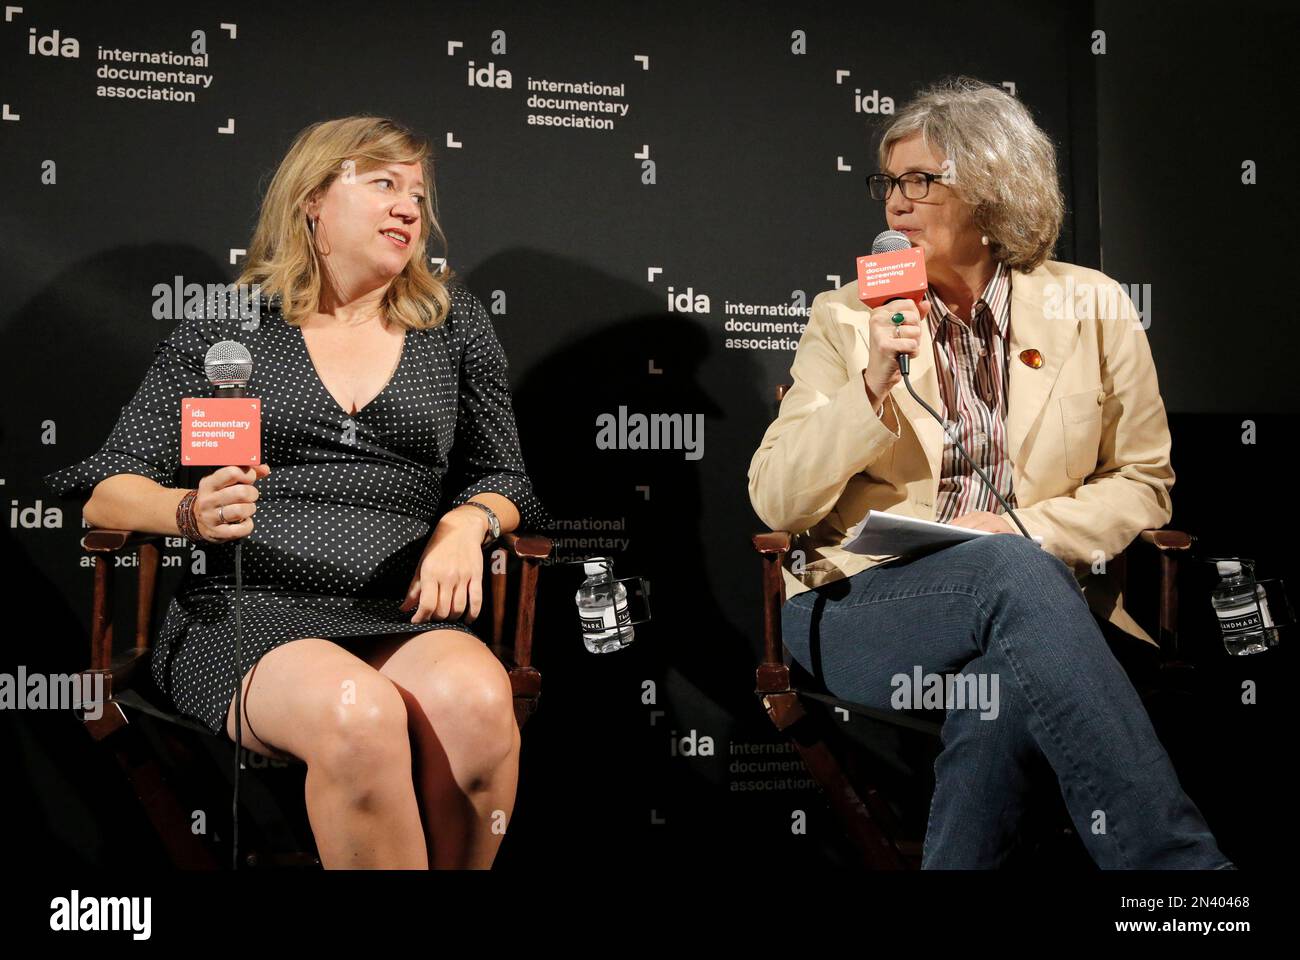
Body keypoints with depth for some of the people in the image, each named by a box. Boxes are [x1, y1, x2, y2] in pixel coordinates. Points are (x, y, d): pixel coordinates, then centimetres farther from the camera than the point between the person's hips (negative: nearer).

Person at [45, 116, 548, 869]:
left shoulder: (454, 321, 18)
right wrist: (193, 513, -13)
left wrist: (466, 523, -1)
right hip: (246, 611, -2)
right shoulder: (221, 329, 12)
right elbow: (107, 491, 10)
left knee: (476, 700, -35)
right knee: (357, 714, -37)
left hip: (400, 614, 2)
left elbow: (505, 476, 23)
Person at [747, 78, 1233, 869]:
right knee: (1014, 574, -35)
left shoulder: (1091, 307, 8)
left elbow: (1142, 483, 11)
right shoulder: (847, 317, 8)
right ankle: (1185, 862, -36)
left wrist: (1023, 528, -7)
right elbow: (775, 502, 2)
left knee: (1007, 677, -38)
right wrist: (872, 385, -12)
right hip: (862, 605, 0)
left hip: (1034, 585, 1)